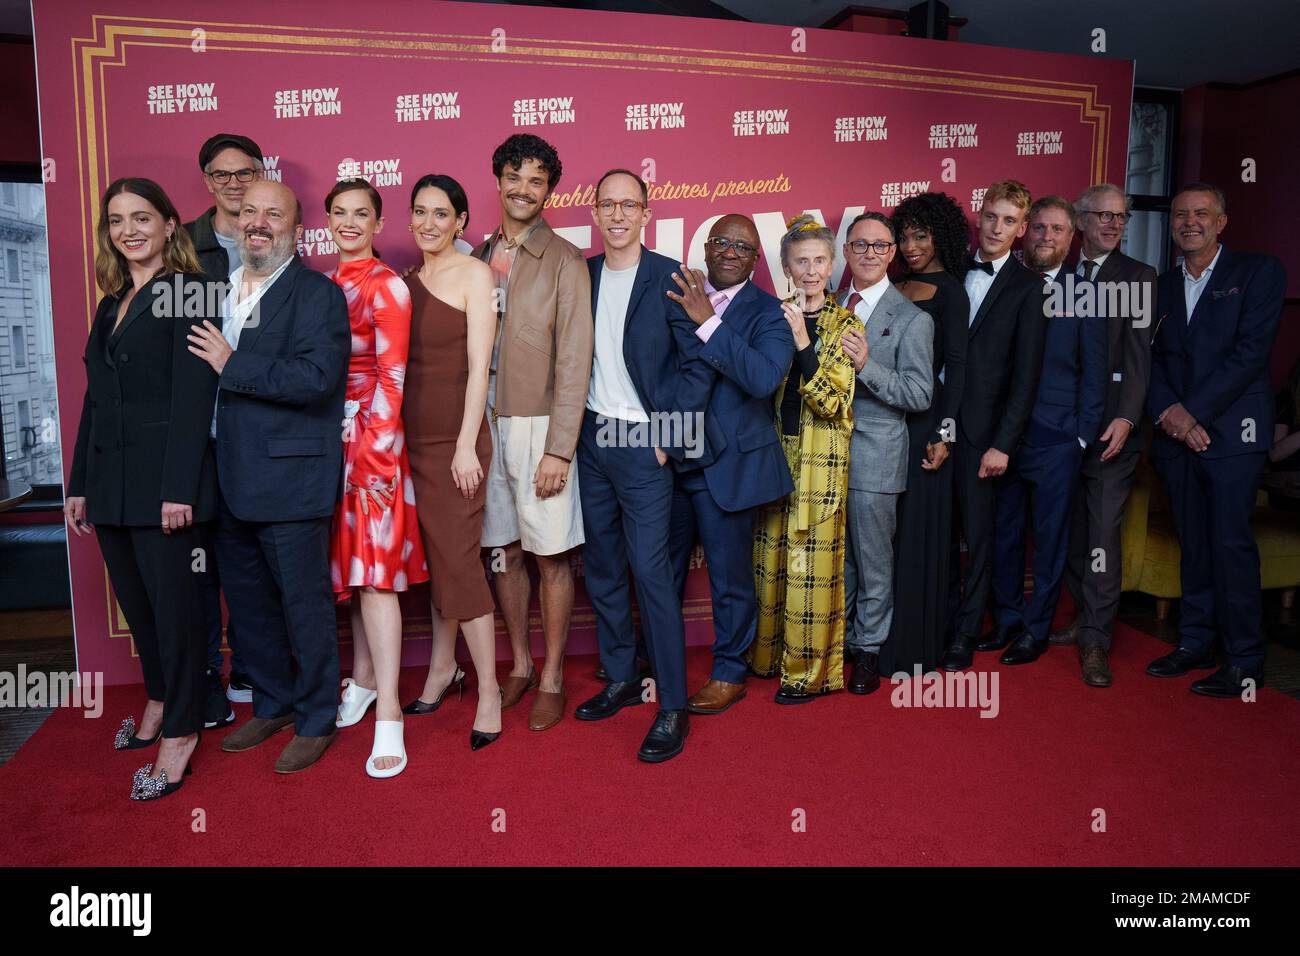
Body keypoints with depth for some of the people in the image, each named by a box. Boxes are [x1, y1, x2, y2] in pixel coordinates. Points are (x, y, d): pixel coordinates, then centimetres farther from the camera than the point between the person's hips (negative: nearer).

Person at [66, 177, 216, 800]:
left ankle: (180, 730, 15)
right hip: (111, 483, 8)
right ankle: (160, 698, 35)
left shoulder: (186, 294, -8)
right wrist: (79, 484, 15)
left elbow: (192, 396, -15)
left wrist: (179, 488, -19)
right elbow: (96, 399, 17)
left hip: (164, 479, -8)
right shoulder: (112, 305, 16)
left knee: (173, 601, 1)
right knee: (134, 599, 16)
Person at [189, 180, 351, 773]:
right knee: (248, 603, 18)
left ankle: (316, 720, 21)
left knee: (305, 604, 4)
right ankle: (272, 705, 36)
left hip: (290, 478, -7)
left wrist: (232, 365, -16)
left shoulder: (318, 294, -8)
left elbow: (316, 377, -22)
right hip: (229, 478, 7)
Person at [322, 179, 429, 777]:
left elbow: (391, 376, -12)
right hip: (329, 438, 6)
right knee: (352, 564, 12)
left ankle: (388, 711, -3)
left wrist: (375, 452, -16)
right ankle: (364, 678, 27)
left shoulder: (387, 286, -8)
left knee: (374, 568, -8)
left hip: (371, 440, -6)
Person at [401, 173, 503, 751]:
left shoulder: (474, 274, -6)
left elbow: (478, 365, -12)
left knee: (458, 560, -5)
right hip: (413, 437, 6)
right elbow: (403, 362, 13)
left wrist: (467, 444, -16)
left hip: (455, 437, -6)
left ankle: (488, 690, 7)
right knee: (433, 556, 13)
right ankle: (444, 668, 28)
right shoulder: (408, 280, 12)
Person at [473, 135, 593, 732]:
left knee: (551, 555, 2)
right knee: (502, 550, 12)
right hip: (484, 423, 5)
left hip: (537, 425, -5)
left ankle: (552, 681, 16)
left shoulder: (564, 261, -4)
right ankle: (520, 665, 28)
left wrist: (558, 448, -15)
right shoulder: (478, 257, 11)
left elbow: (574, 360, -9)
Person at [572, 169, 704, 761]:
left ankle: (673, 707, 5)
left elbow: (697, 364, -8)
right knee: (600, 567, 12)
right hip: (592, 438, 6)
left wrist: (670, 436, -10)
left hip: (644, 445, -6)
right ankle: (621, 680, 28)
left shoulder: (670, 278, -7)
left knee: (651, 572, -7)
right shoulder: (581, 275, 8)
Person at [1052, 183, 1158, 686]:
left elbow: (1138, 354, -6)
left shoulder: (1137, 277, 3)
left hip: (1111, 426, -3)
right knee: (1073, 531, 10)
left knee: (1103, 534, -4)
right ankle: (1085, 618, 25)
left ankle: (1095, 642, 3)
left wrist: (1126, 417, -17)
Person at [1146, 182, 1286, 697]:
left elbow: (1251, 351, -9)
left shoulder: (1259, 271, 2)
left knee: (1230, 543, -6)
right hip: (1176, 435, 5)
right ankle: (1195, 642, 20)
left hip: (1231, 431, -5)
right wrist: (1169, 413, -8)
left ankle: (1245, 660, 4)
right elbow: (1151, 359, 9)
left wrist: (1193, 412, -15)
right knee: (1193, 543, 10)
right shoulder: (1162, 286, 16)